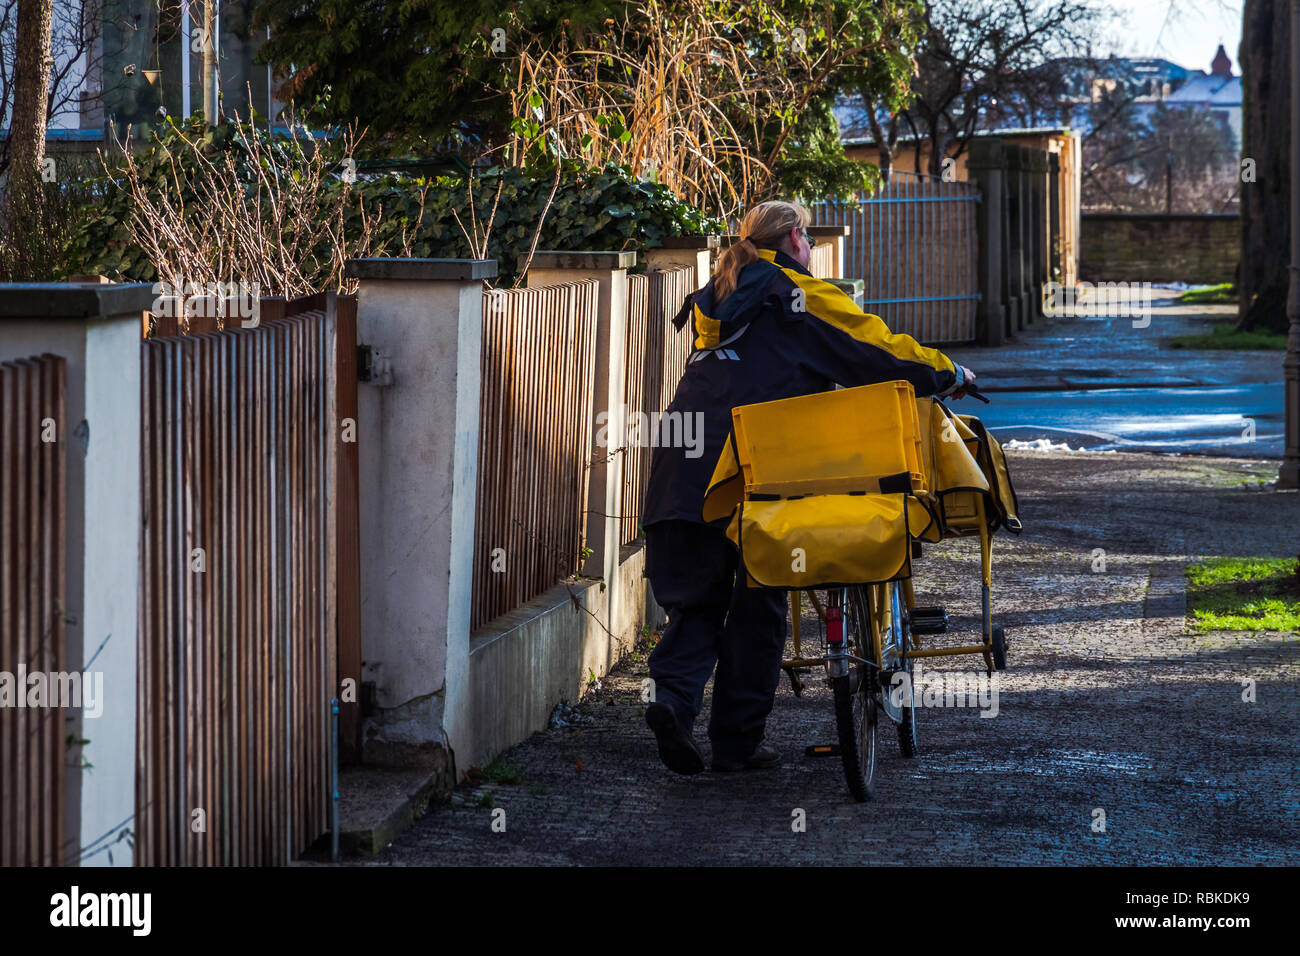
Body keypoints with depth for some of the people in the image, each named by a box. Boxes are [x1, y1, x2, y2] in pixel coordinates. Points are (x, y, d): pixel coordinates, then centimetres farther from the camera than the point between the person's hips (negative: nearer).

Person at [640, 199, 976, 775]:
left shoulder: (715, 298, 25)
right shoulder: (802, 295, 4)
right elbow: (876, 351, 4)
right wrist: (948, 375, 17)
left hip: (683, 466, 6)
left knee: (697, 595, 10)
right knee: (756, 603, 5)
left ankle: (673, 693, -17)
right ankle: (738, 743, 6)